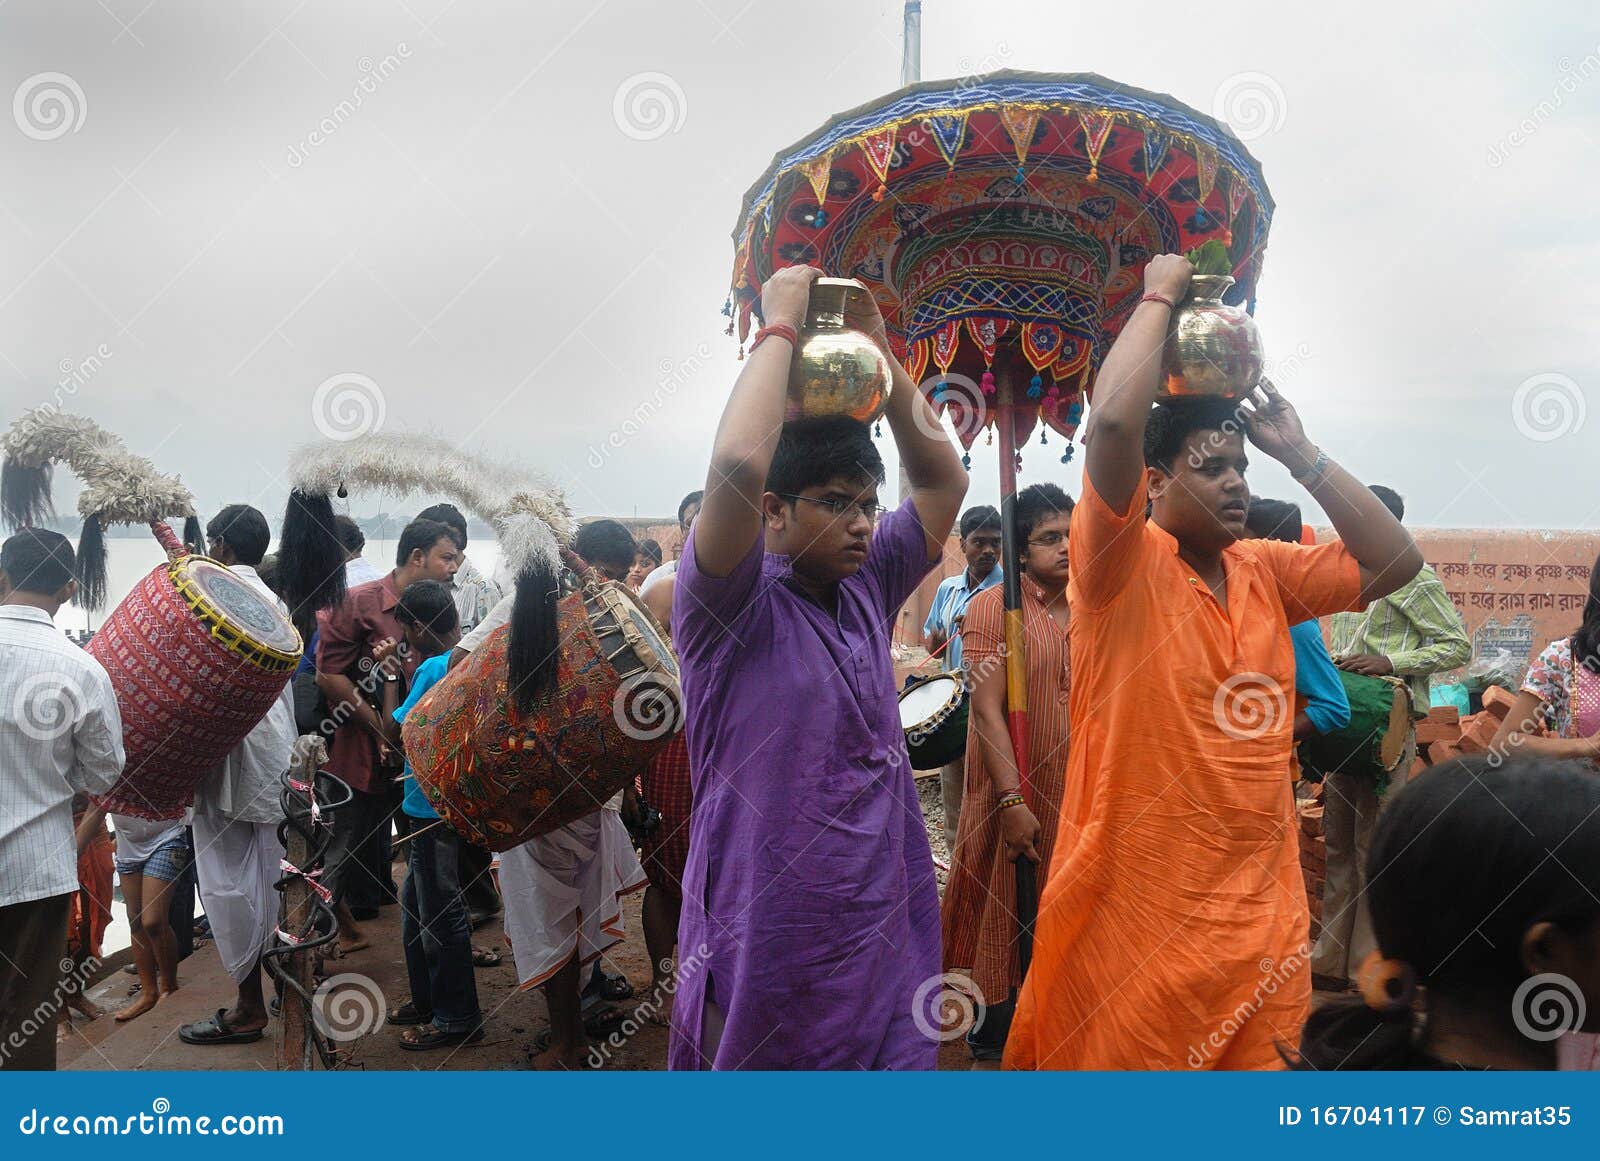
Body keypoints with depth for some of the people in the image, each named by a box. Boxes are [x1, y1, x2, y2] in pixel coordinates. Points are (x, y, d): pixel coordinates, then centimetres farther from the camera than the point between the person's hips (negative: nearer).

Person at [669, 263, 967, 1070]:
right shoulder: (732, 606, -11)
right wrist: (780, 329, -15)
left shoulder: (868, 592, 7)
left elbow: (943, 478, 11)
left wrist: (876, 349, 4)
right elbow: (739, 462, -28)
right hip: (763, 946, -5)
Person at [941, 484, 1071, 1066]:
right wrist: (1011, 801, -20)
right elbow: (987, 708, -15)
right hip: (1017, 800, -5)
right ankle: (990, 1050, 24)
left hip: (1080, 800, 5)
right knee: (1007, 922, 7)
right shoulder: (993, 607, -9)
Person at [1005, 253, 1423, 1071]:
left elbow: (1393, 563, 7)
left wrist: (1301, 457, 3)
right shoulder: (1122, 566, -11)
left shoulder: (1265, 572, 9)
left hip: (1264, 907, 6)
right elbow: (1112, 425, -26)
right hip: (1141, 910, -6)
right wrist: (1159, 296, -12)